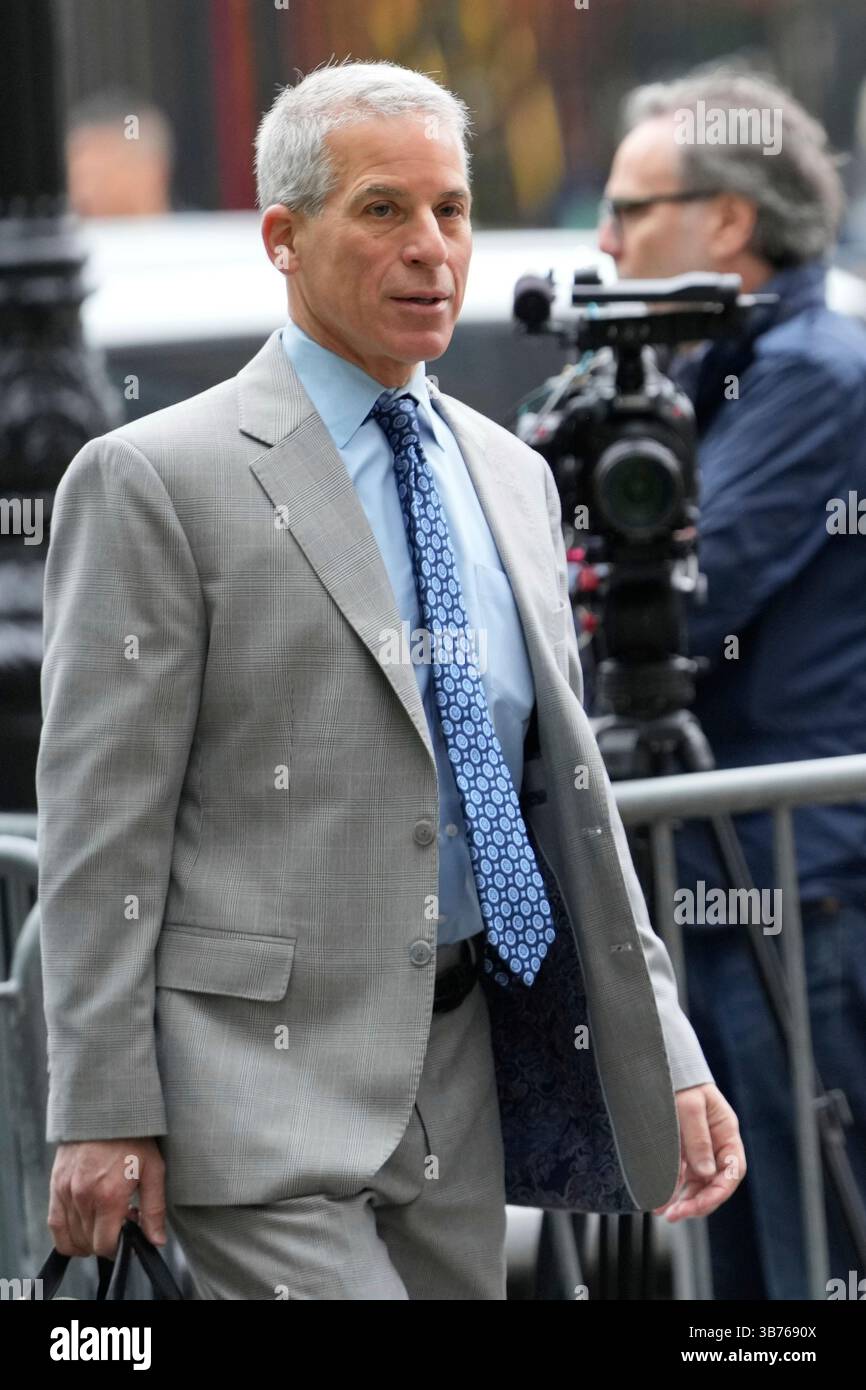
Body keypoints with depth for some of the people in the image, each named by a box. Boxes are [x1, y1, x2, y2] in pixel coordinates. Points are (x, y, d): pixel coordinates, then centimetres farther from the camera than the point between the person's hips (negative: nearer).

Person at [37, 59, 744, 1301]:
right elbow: (103, 820, -9)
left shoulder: (512, 478, 14)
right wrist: (104, 1116, -13)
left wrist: (667, 1057, 10)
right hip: (261, 1077, -6)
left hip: (463, 1079, 7)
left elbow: (567, 791, 17)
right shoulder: (154, 482, -6)